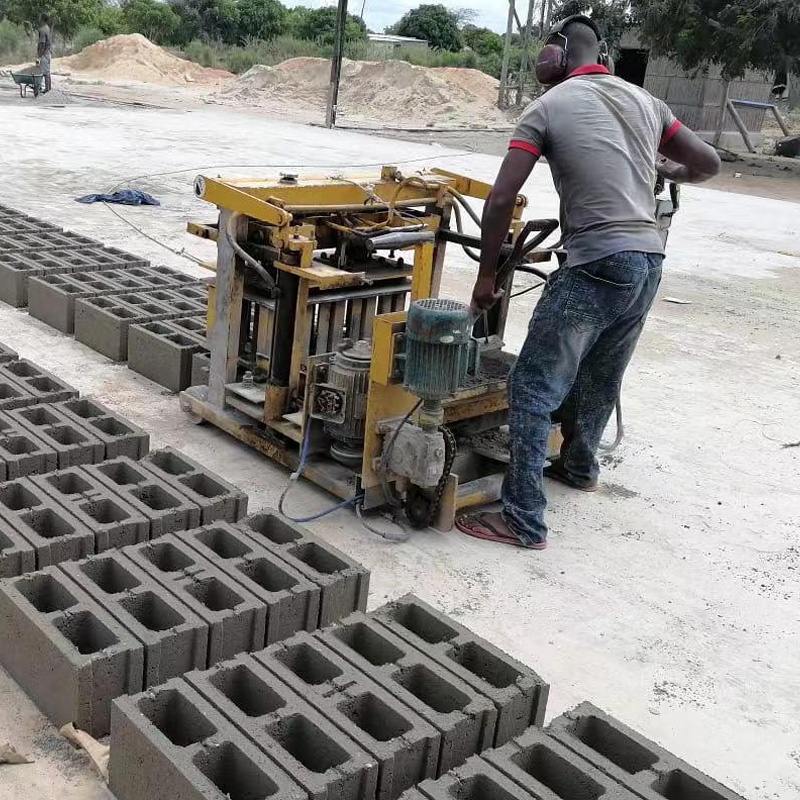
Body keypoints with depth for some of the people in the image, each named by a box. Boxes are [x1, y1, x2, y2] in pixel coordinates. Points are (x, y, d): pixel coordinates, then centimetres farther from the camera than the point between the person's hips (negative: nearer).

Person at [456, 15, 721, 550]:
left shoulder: (547, 109, -2)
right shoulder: (644, 101, 15)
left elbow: (501, 201, -8)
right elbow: (708, 164, 21)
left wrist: (487, 276, 2)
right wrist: (666, 172, 41)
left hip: (597, 265, -7)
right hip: (649, 262, 7)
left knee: (533, 390, 0)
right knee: (600, 379, 26)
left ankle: (525, 521, 2)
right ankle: (580, 467, 48)